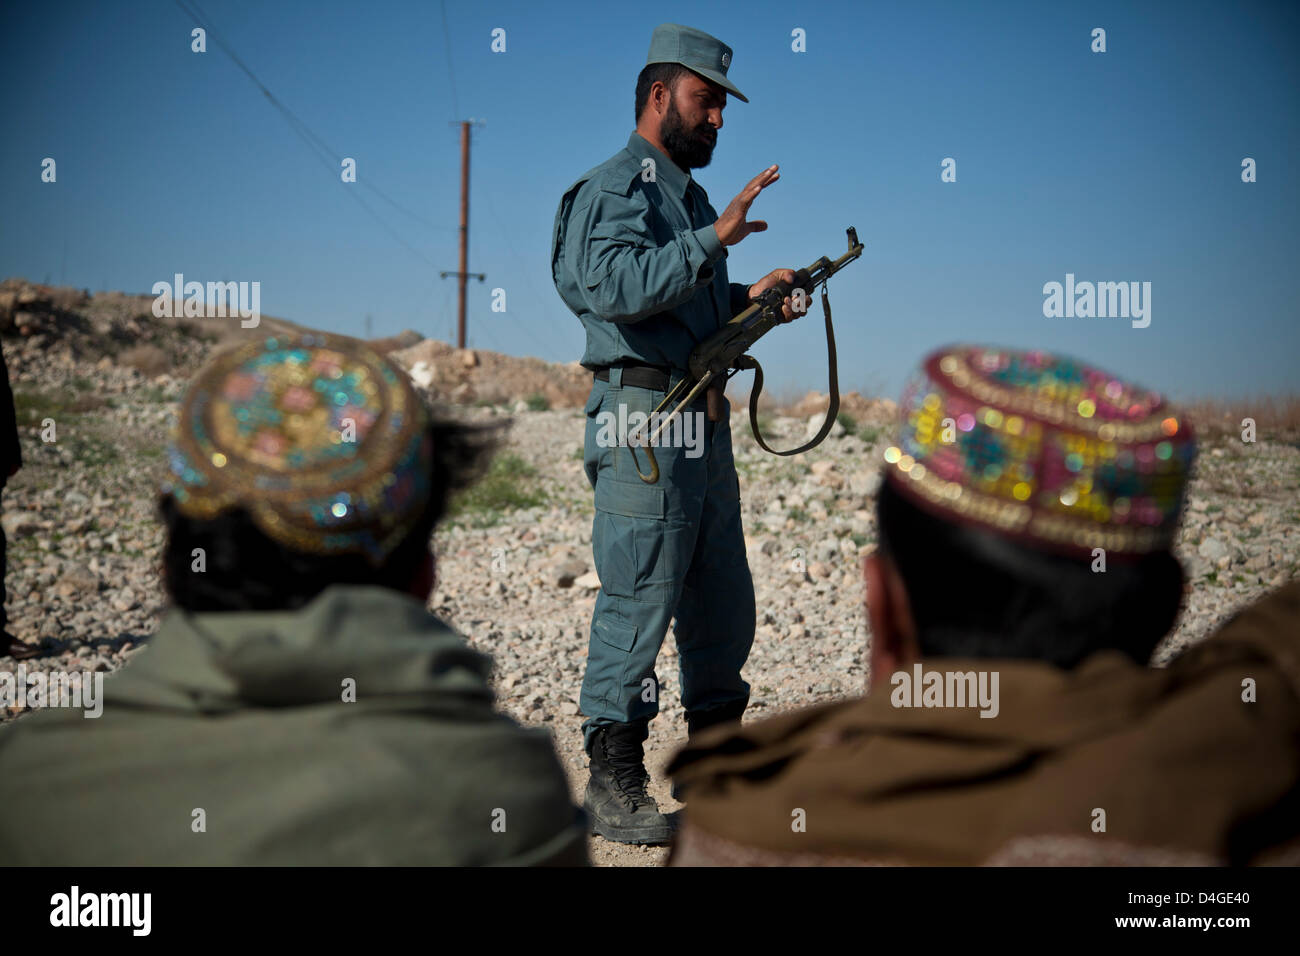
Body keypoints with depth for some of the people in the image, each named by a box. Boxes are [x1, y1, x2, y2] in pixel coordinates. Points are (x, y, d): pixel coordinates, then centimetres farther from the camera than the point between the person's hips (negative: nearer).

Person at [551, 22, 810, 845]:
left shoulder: (689, 195, 23)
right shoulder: (615, 189, -7)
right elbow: (621, 286, -25)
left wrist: (753, 298, 12)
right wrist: (716, 240, -25)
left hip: (705, 424, 10)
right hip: (645, 419, -10)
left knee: (724, 604, 14)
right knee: (637, 604, -7)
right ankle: (614, 786, 2)